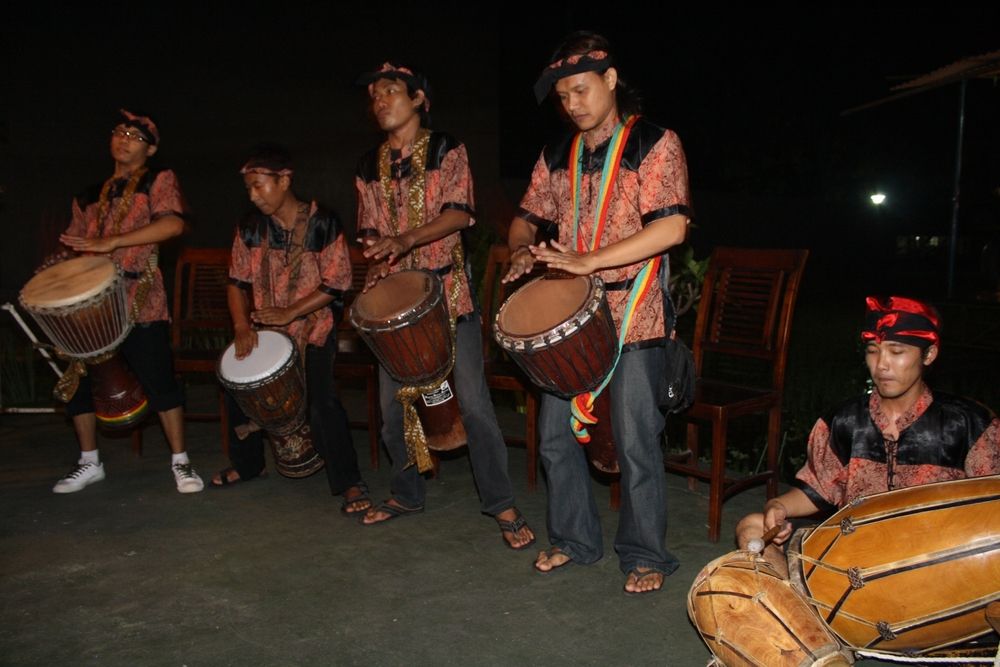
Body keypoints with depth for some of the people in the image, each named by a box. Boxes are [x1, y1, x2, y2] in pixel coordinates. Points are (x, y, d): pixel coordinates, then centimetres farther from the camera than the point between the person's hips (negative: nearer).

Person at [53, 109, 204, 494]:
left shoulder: (159, 181, 4)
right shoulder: (91, 197, 21)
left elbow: (173, 223, -15)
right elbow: (80, 248, 24)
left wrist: (112, 242, -20)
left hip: (140, 300, -6)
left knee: (159, 382, -6)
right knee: (79, 380, 8)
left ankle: (180, 462, 7)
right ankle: (89, 463, 24)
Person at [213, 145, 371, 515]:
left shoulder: (322, 224, -14)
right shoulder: (250, 227, 1)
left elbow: (336, 284, -14)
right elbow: (238, 280, 6)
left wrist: (290, 313, -21)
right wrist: (242, 325, -10)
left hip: (313, 328, -6)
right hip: (265, 329, 6)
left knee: (321, 398, -21)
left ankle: (349, 482, -7)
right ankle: (246, 464, 30)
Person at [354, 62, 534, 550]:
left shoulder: (447, 151, 0)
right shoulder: (369, 166, 13)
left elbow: (459, 213, -13)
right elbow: (368, 232, 16)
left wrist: (407, 240, -26)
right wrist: (374, 278, -1)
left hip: (447, 289, -5)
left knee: (471, 397, -6)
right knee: (392, 404, 9)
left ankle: (501, 503, 4)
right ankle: (406, 494, 27)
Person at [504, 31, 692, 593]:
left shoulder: (655, 145, -7)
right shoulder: (558, 157, 11)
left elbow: (672, 227, -18)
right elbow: (529, 217, 21)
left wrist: (589, 260, -25)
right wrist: (523, 251, -3)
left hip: (634, 315, -6)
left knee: (635, 441, -1)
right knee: (555, 433, 10)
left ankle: (645, 556, 17)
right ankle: (574, 539, 28)